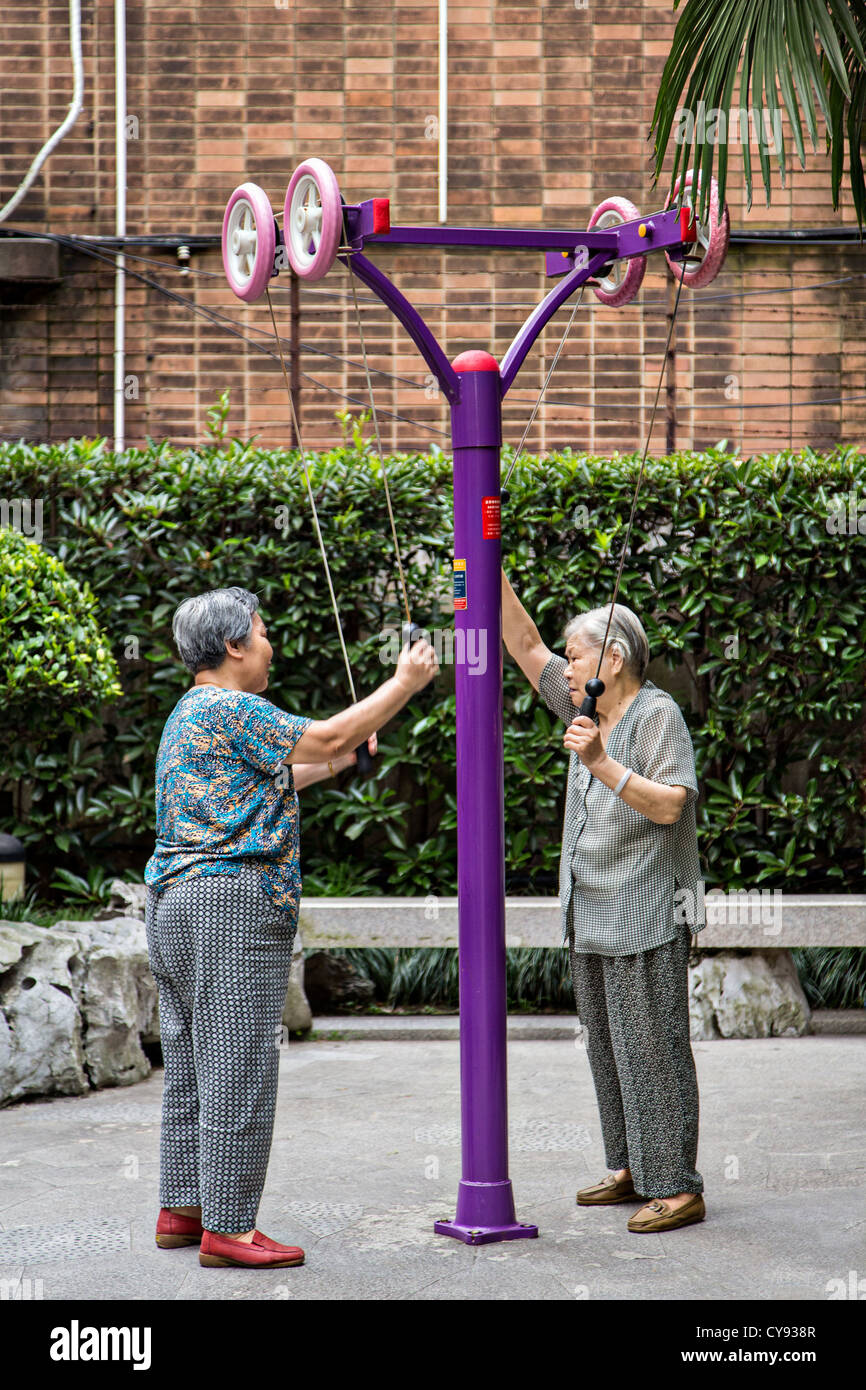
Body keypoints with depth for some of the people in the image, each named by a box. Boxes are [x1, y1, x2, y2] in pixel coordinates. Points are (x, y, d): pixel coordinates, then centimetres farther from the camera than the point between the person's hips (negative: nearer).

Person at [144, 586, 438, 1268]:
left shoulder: (193, 713, 20)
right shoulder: (231, 709, -12)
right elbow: (327, 736, -12)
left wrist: (332, 763, 29)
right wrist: (405, 682, -2)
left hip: (178, 903, 11)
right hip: (231, 904, -11)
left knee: (193, 1066, 14)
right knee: (237, 1071, -7)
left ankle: (182, 1209, 19)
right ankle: (228, 1228, -5)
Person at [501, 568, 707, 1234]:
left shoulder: (657, 715, -10)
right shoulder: (589, 709, 13)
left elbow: (669, 804, -20)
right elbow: (526, 646, 15)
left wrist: (601, 764, -28)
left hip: (646, 916, -9)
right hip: (592, 917, 9)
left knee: (652, 1048, -8)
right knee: (608, 1047, 12)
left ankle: (677, 1186, -5)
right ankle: (631, 1171, 20)